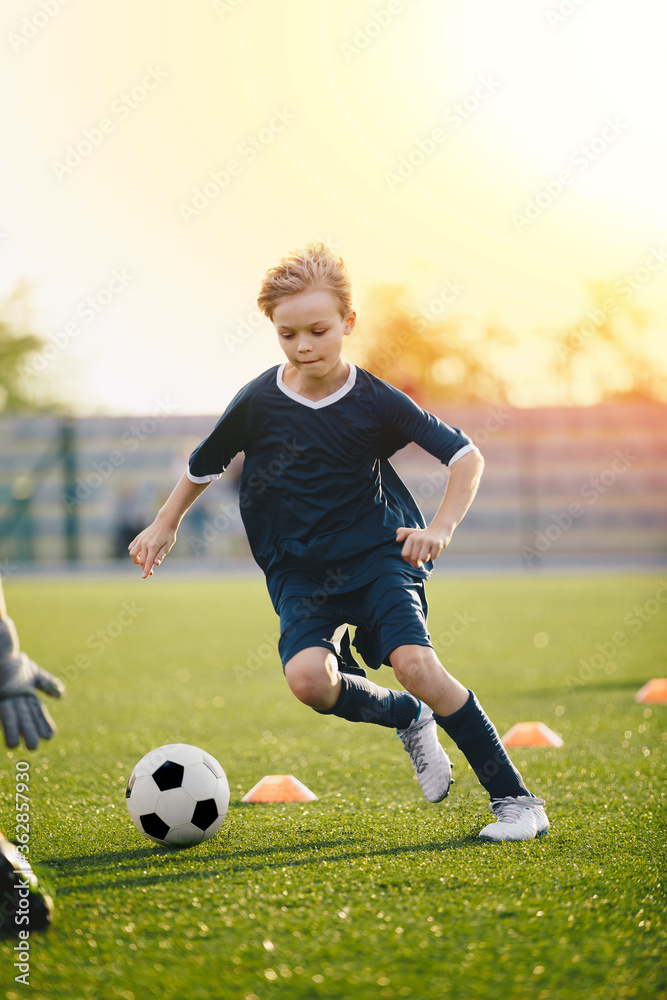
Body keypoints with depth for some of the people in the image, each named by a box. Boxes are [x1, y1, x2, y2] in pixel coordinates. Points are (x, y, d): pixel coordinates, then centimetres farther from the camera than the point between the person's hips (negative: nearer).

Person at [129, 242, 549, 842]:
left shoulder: (376, 402, -9)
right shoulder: (258, 404, -6)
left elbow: (466, 456, -4)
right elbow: (205, 465, 13)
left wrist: (441, 528, -16)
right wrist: (166, 525, 20)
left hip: (376, 552, -2)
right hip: (299, 567, 2)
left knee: (414, 663, -26)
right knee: (307, 678, -26)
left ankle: (514, 797, -15)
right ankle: (411, 719, 5)